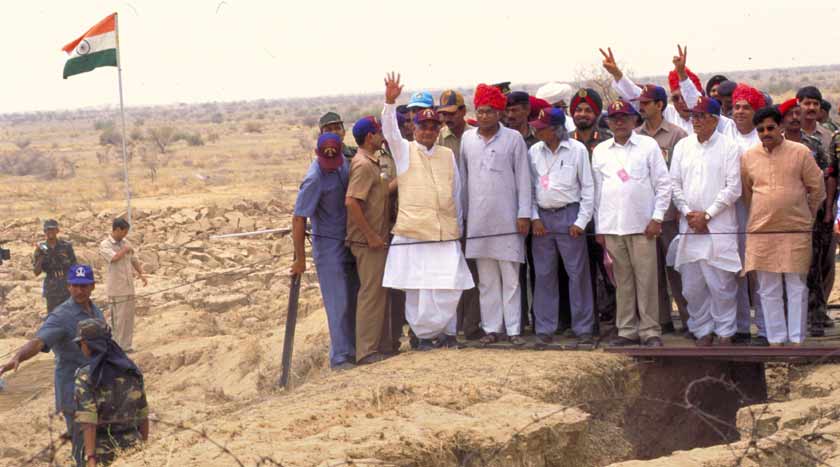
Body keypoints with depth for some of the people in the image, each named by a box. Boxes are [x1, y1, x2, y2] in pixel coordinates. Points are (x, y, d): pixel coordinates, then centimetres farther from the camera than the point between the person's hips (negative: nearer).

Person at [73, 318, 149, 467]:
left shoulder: (86, 377, -16)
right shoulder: (132, 371, 1)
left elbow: (88, 421, -23)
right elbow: (142, 414, 7)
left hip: (101, 453, -4)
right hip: (130, 448, 4)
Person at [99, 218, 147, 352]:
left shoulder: (126, 243, 13)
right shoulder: (105, 245, -7)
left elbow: (134, 260, 18)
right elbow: (114, 258, -24)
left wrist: (141, 273, 3)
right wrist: (125, 250, -9)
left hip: (129, 286, 6)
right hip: (116, 287, -6)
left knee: (129, 317, 8)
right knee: (119, 317, -5)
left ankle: (126, 345, 16)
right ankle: (117, 346, 1)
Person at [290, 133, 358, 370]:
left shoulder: (344, 161, -1)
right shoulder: (314, 179, -22)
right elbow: (299, 219, -20)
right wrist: (300, 259, -17)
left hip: (349, 240, 7)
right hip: (329, 245, -7)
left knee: (354, 299, 11)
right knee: (338, 303, -6)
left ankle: (353, 350, 21)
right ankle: (340, 357, 0)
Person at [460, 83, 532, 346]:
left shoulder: (513, 138, 0)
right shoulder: (467, 139, 8)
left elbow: (523, 178, -1)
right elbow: (463, 177, 12)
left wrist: (524, 214, -6)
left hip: (507, 218, -3)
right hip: (478, 219, 3)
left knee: (510, 277, 0)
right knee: (486, 279, 6)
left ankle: (513, 329, 3)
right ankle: (491, 327, 12)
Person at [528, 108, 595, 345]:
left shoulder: (577, 150, -4)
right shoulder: (534, 152, 5)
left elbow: (588, 187, -1)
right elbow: (529, 187, 10)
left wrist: (581, 220, -6)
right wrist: (534, 217, 0)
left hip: (569, 215, -3)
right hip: (543, 217, 3)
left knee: (578, 272, -1)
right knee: (544, 274, 6)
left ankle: (583, 328, 5)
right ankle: (544, 328, 12)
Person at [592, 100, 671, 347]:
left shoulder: (648, 145, 4)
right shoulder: (600, 151, 12)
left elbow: (663, 184, 2)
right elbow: (596, 190, 14)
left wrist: (657, 218, -5)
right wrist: (599, 227, 10)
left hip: (641, 225, -3)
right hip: (611, 226, 3)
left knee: (646, 280, -3)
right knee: (622, 281, 7)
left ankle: (650, 330, 2)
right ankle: (627, 330, 13)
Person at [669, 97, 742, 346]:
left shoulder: (729, 147, -2)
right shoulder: (683, 146, 11)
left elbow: (733, 188, -6)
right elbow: (675, 183, 10)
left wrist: (707, 214, -9)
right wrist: (687, 212, -3)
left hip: (719, 226, -4)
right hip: (689, 226, 4)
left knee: (721, 283, -4)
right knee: (692, 285, 4)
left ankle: (725, 332, 7)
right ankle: (703, 331, 16)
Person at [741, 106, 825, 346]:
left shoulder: (800, 152, -2)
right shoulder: (748, 157, 6)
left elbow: (816, 188, 7)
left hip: (796, 230, -2)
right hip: (761, 232, 2)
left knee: (796, 288, 1)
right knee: (768, 290, 5)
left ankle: (797, 339, 6)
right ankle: (775, 339, 11)